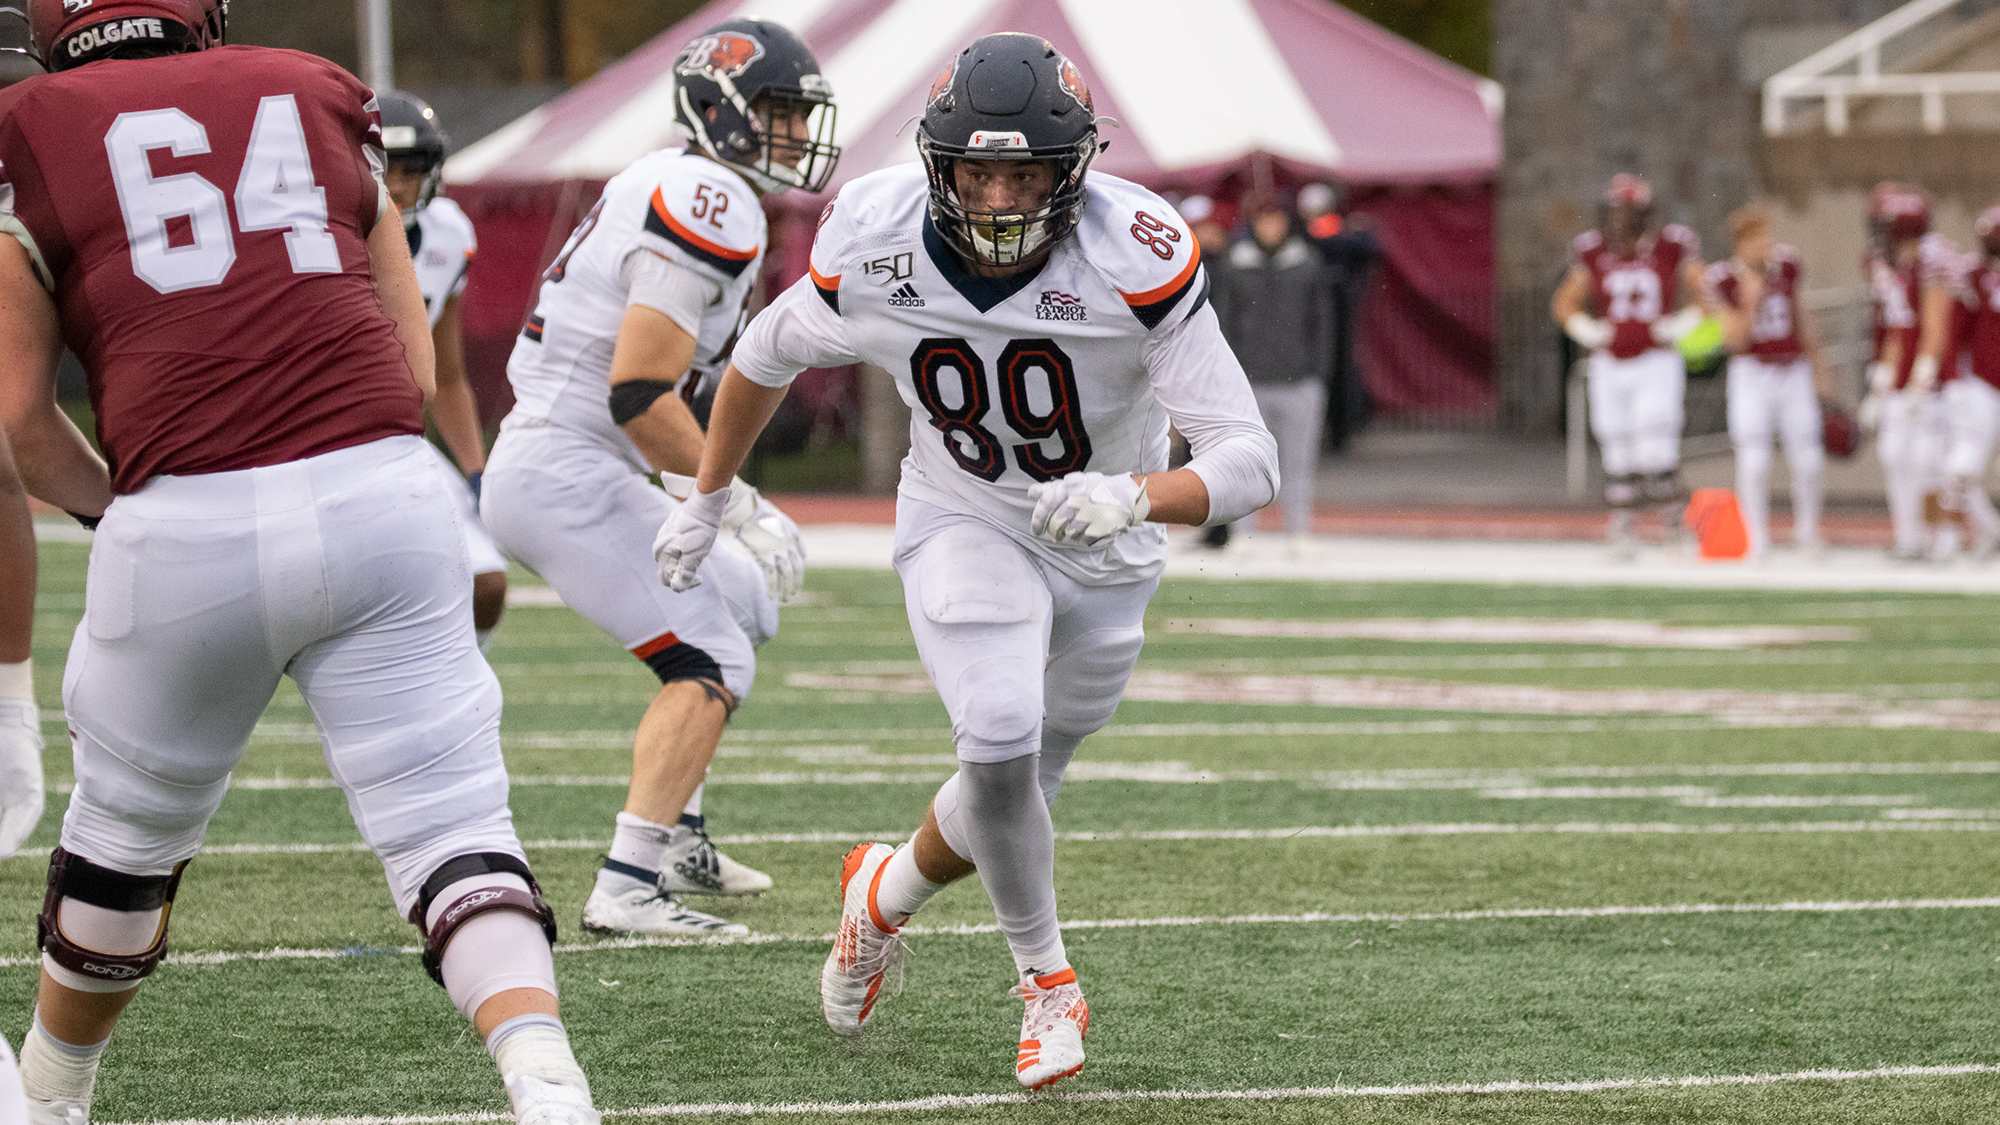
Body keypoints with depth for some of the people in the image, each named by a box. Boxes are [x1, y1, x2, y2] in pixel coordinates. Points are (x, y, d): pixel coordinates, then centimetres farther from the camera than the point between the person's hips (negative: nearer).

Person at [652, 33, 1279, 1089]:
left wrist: (1133, 497, -53)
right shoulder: (875, 247, -23)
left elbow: (1247, 462, -33)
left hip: (1107, 546, 1)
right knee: (1000, 743, -22)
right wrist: (705, 501, 12)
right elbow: (766, 353, 1)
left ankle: (887, 891, 45)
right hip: (964, 523, 0)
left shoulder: (1136, 261, -31)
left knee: (1018, 785, 12)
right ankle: (1047, 979, 2)